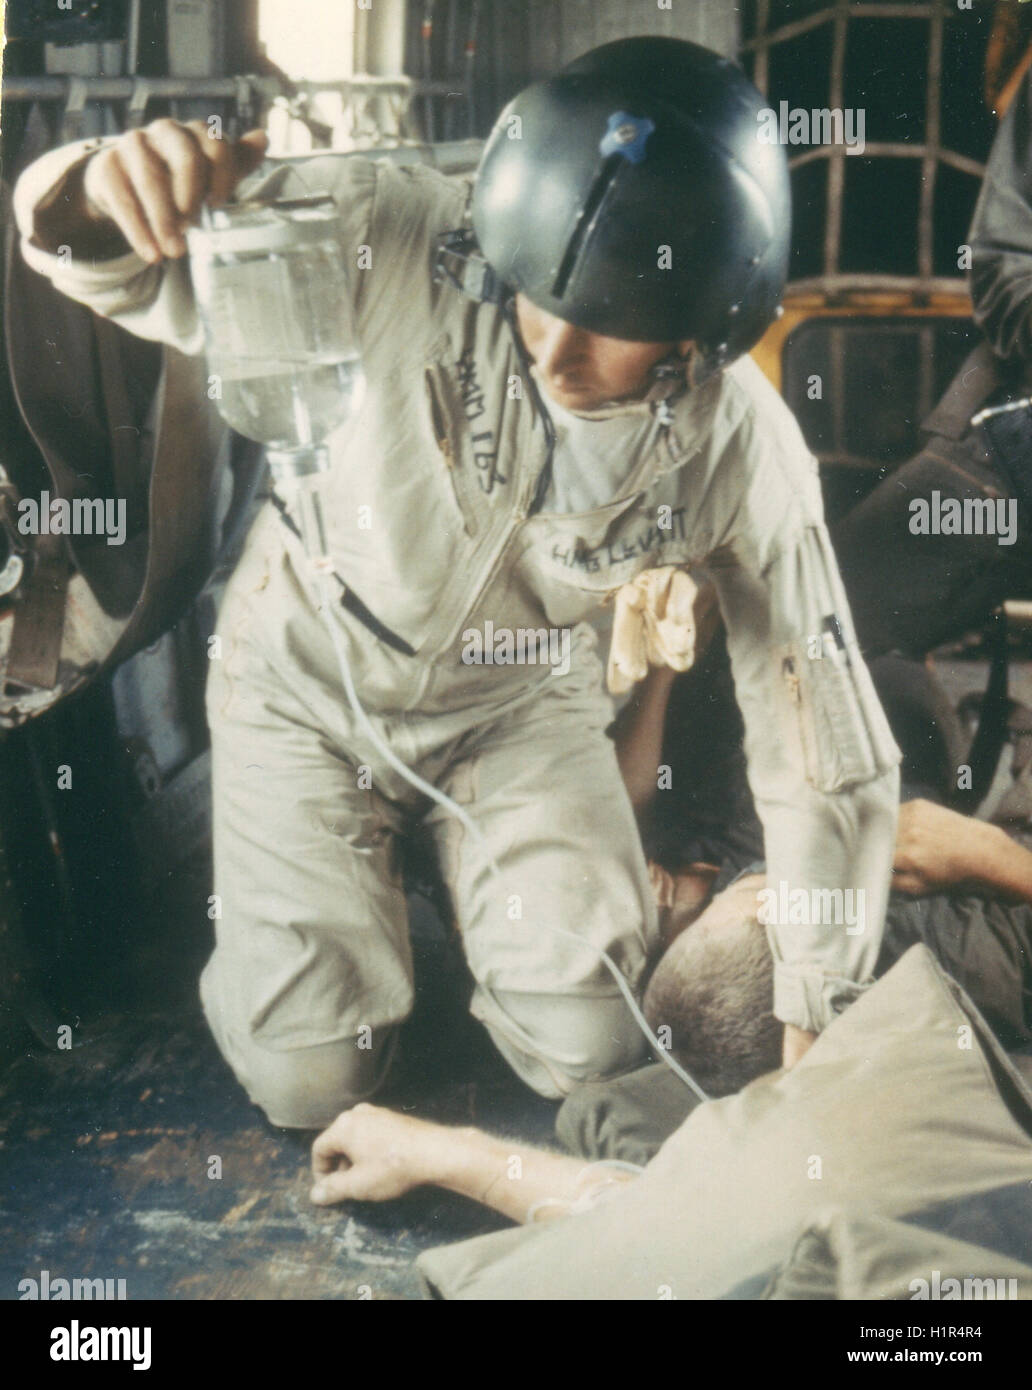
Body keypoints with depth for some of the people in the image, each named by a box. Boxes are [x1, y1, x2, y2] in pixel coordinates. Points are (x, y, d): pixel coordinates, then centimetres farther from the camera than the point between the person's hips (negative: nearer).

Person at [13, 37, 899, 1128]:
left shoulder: (743, 454, -24)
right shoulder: (392, 243, -32)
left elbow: (829, 760, -15)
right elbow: (130, 262, -24)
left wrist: (812, 1049, -10)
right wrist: (105, 192, -51)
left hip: (517, 701, 2)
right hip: (308, 676, -1)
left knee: (586, 1052, -6)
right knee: (313, 1077, -3)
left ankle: (462, 851, 23)